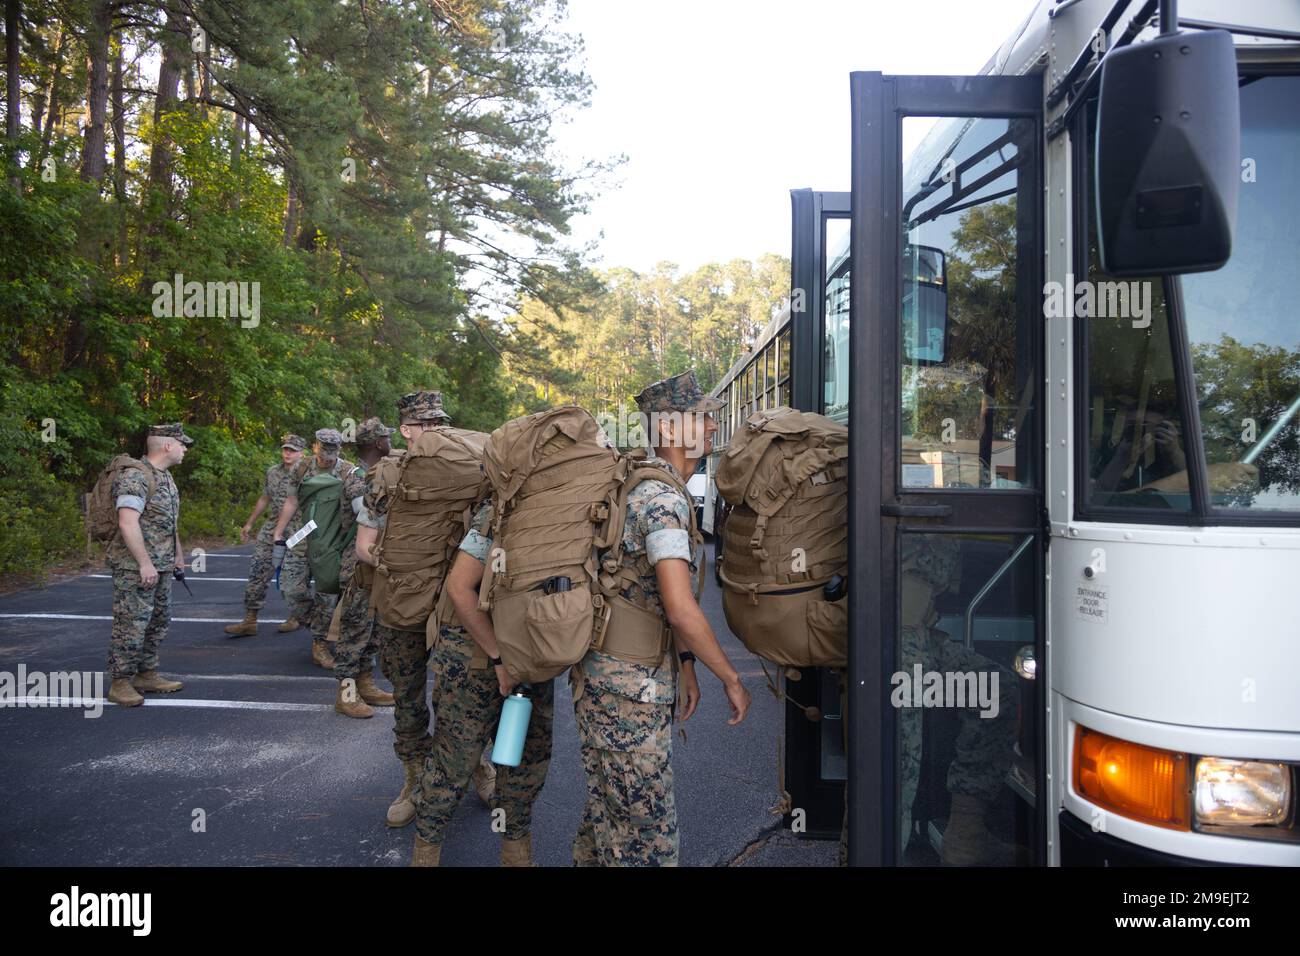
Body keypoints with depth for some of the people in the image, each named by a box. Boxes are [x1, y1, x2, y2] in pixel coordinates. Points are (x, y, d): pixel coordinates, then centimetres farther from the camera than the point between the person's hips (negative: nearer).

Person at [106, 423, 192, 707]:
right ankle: (120, 684, 4)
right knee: (131, 626, -5)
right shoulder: (135, 476, -17)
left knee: (158, 622, 15)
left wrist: (178, 553, 24)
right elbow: (128, 523, -25)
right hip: (135, 567, -10)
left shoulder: (164, 476, 14)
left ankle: (146, 675, 25)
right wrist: (145, 563, -26)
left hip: (160, 566, 10)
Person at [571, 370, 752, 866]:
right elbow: (681, 609, -27)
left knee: (607, 807, 22)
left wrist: (685, 664, 18)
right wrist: (732, 679, -14)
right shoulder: (664, 499, -19)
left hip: (600, 674, 10)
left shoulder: (641, 487, 13)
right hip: (630, 686, -10)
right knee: (645, 825, 2)